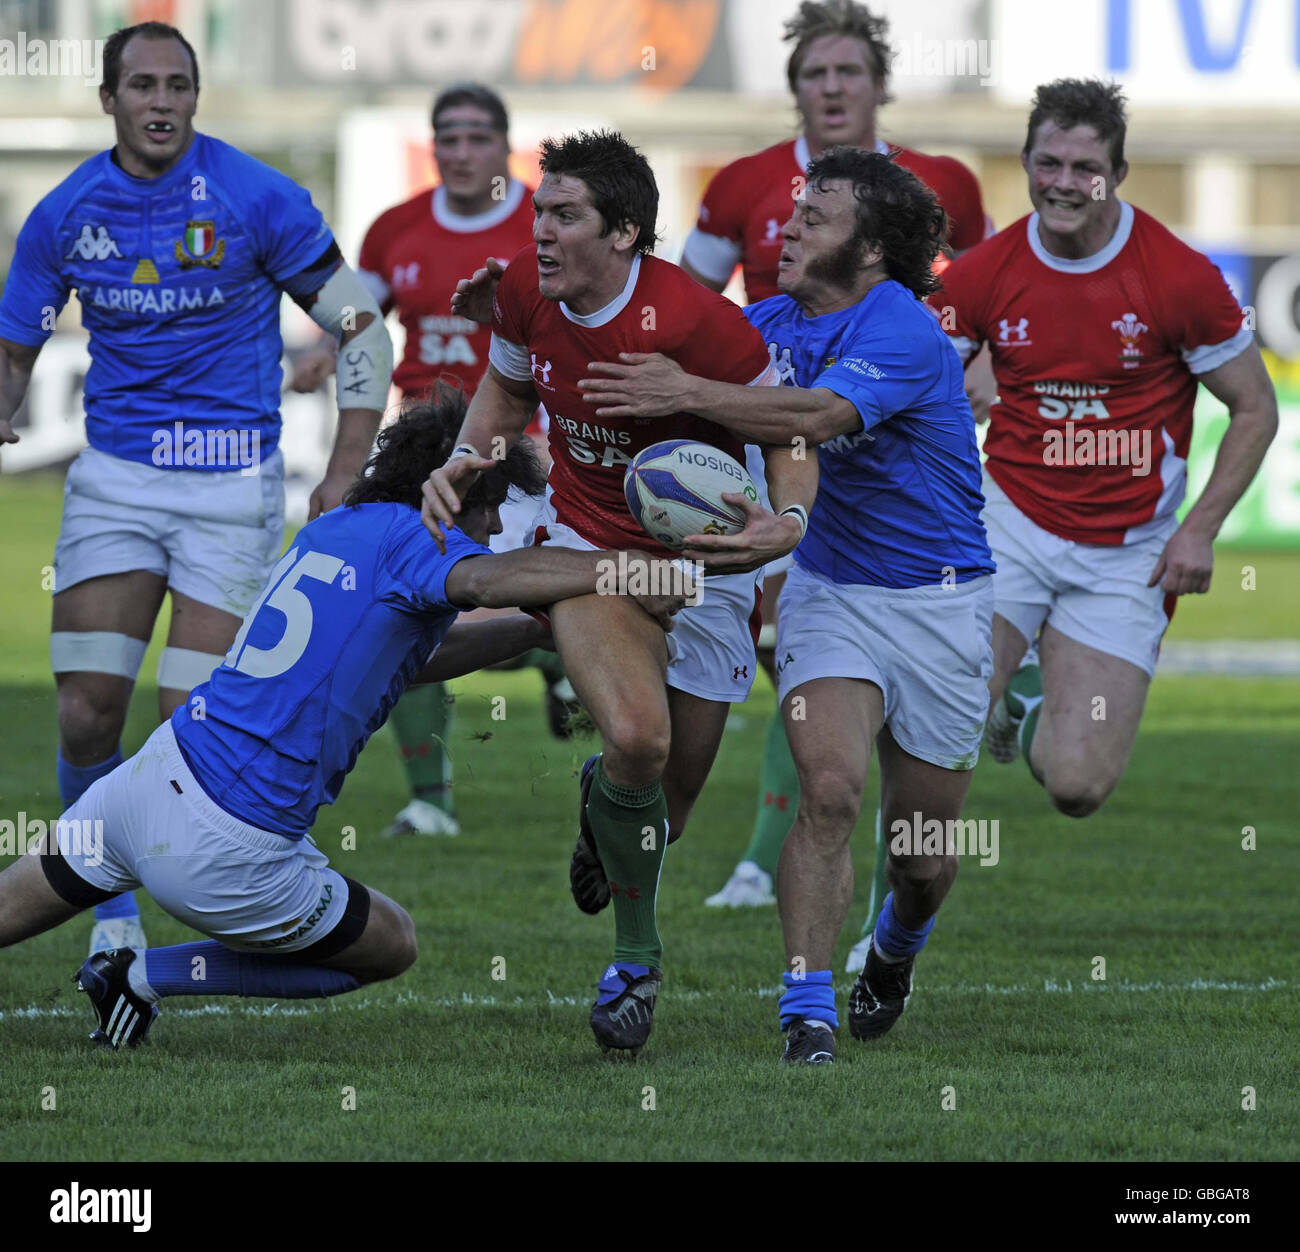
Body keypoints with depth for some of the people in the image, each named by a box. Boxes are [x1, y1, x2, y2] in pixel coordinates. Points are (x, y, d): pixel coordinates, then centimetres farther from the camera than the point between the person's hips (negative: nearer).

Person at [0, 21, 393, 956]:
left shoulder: (256, 198, -8)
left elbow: (359, 327, -2)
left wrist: (346, 476, -9)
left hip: (233, 483, -3)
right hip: (114, 480, 3)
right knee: (88, 714, -8)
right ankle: (115, 920, 10)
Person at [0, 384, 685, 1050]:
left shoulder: (332, 528, 17)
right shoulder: (407, 534, -8)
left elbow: (417, 654, 31)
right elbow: (486, 578, -31)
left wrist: (538, 627, 29)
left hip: (156, 770, 7)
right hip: (225, 848, -7)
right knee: (392, 946, 16)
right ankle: (143, 976, 6)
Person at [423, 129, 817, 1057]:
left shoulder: (697, 321, -25)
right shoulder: (525, 290, -9)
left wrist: (789, 519, -31)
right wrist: (466, 459, -3)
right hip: (585, 543, 2)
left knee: (669, 803, 8)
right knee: (637, 736, -26)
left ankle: (606, 803, 49)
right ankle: (635, 954, -2)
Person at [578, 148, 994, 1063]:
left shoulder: (904, 335, -20)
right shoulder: (775, 323, 1)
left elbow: (817, 416, -37)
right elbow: (651, 351, 11)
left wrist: (689, 395, -37)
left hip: (939, 602, -3)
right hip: (830, 591, 3)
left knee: (927, 856, 8)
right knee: (828, 789, -22)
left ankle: (896, 954, 43)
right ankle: (808, 1017, -22)